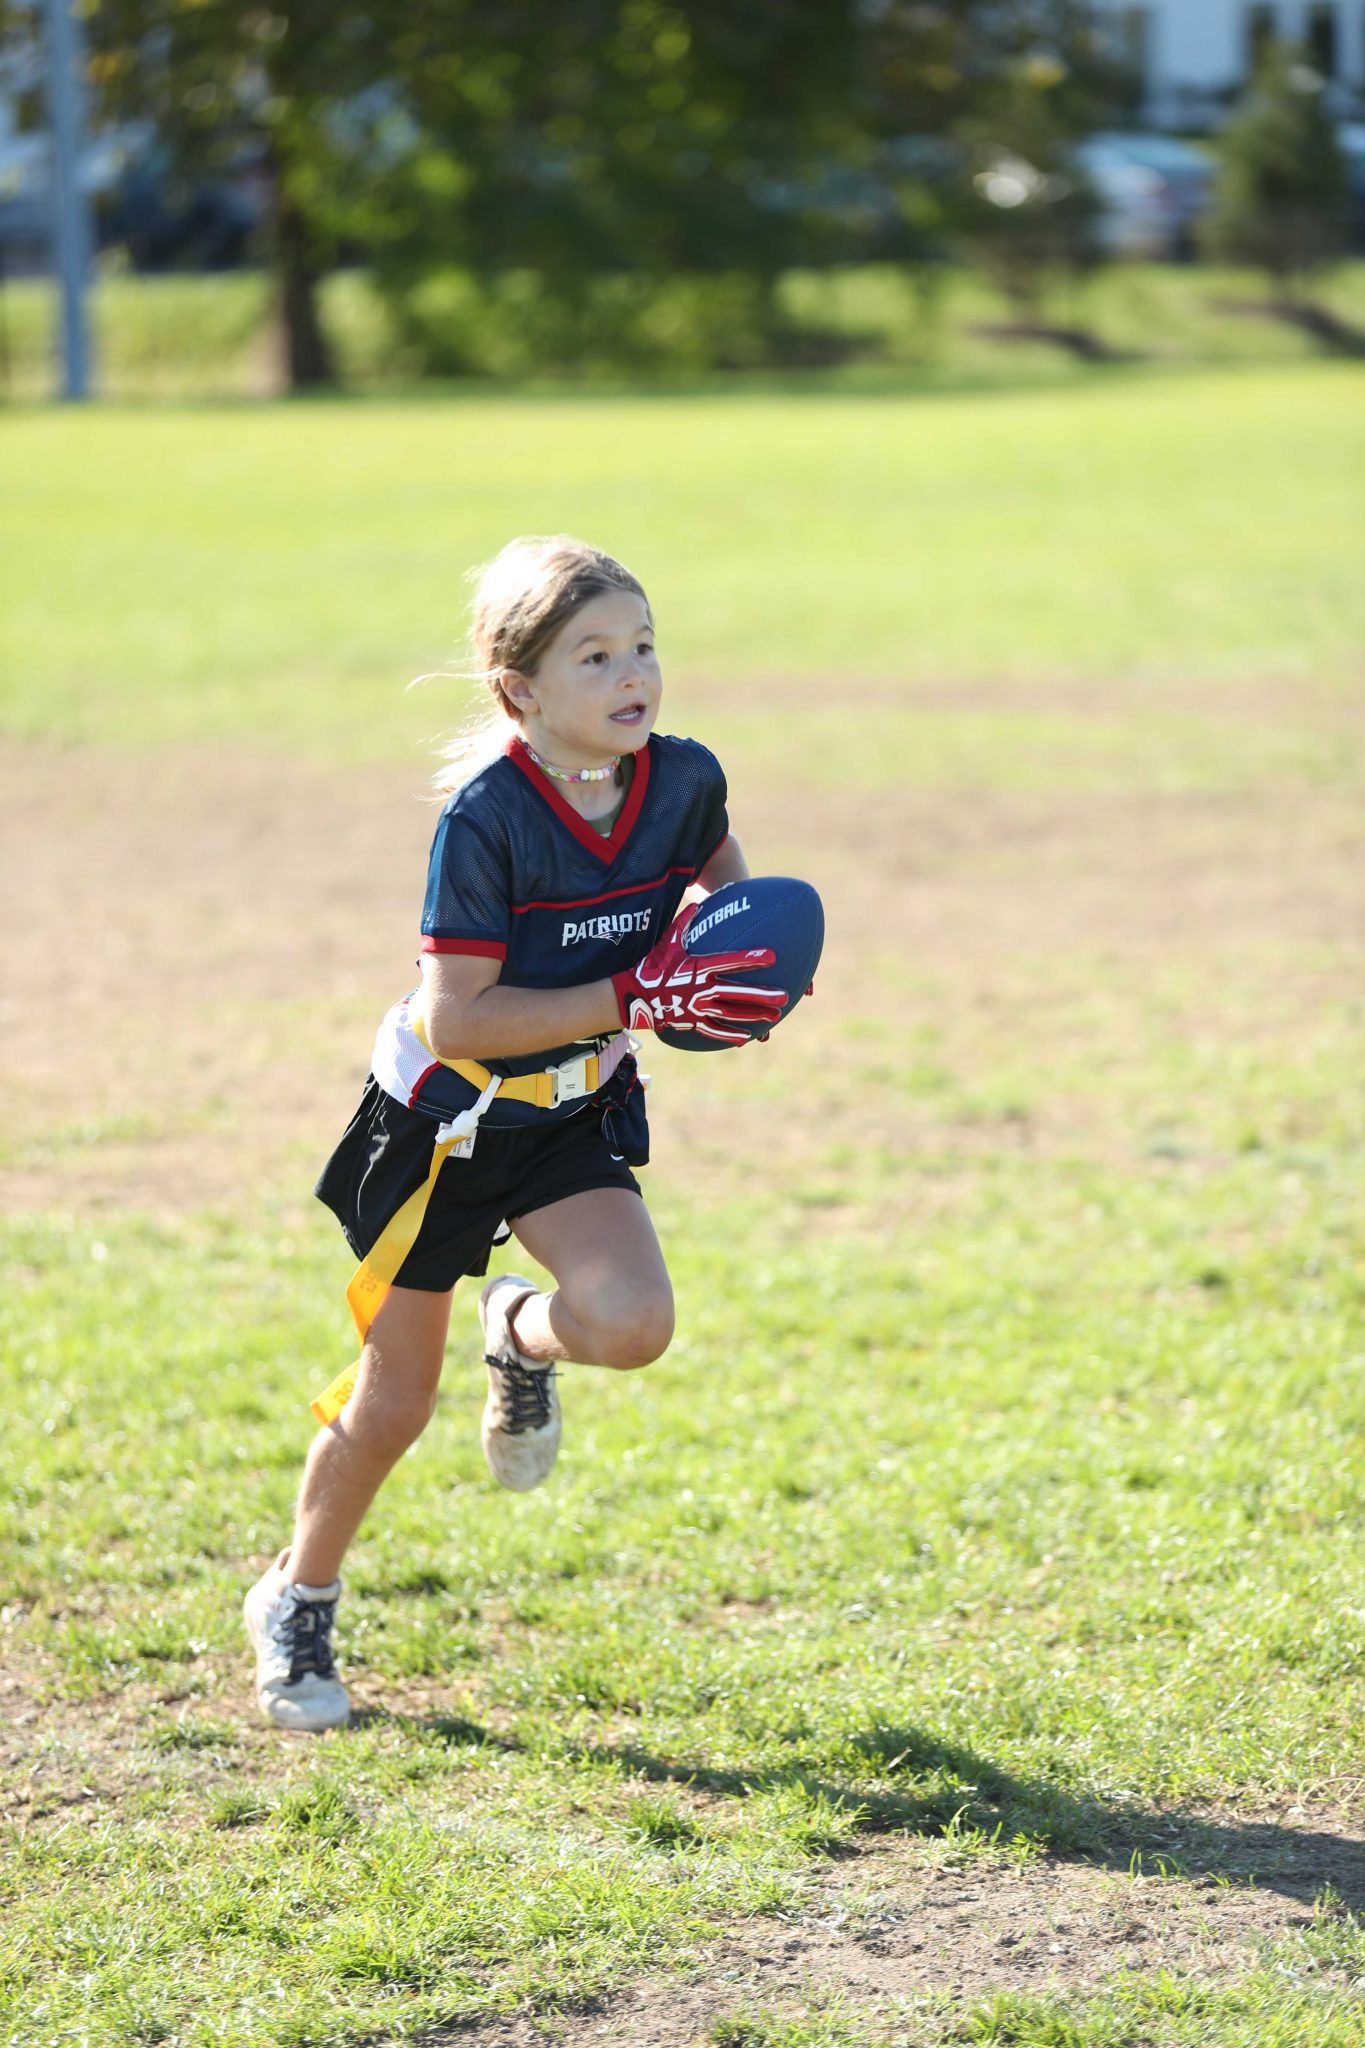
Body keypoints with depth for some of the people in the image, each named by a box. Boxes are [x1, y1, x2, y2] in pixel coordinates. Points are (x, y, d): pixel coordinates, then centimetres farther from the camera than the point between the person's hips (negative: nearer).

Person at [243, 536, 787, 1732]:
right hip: (446, 1114, -4)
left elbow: (717, 866, 14)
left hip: (575, 1114, 4)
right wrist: (636, 999, -30)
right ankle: (298, 1605, 32)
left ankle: (524, 1339, 14)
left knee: (632, 1325, -23)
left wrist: (730, 958, -7)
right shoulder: (487, 816, -27)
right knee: (394, 1400, 6)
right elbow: (457, 1019, -27)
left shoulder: (684, 779, -12)